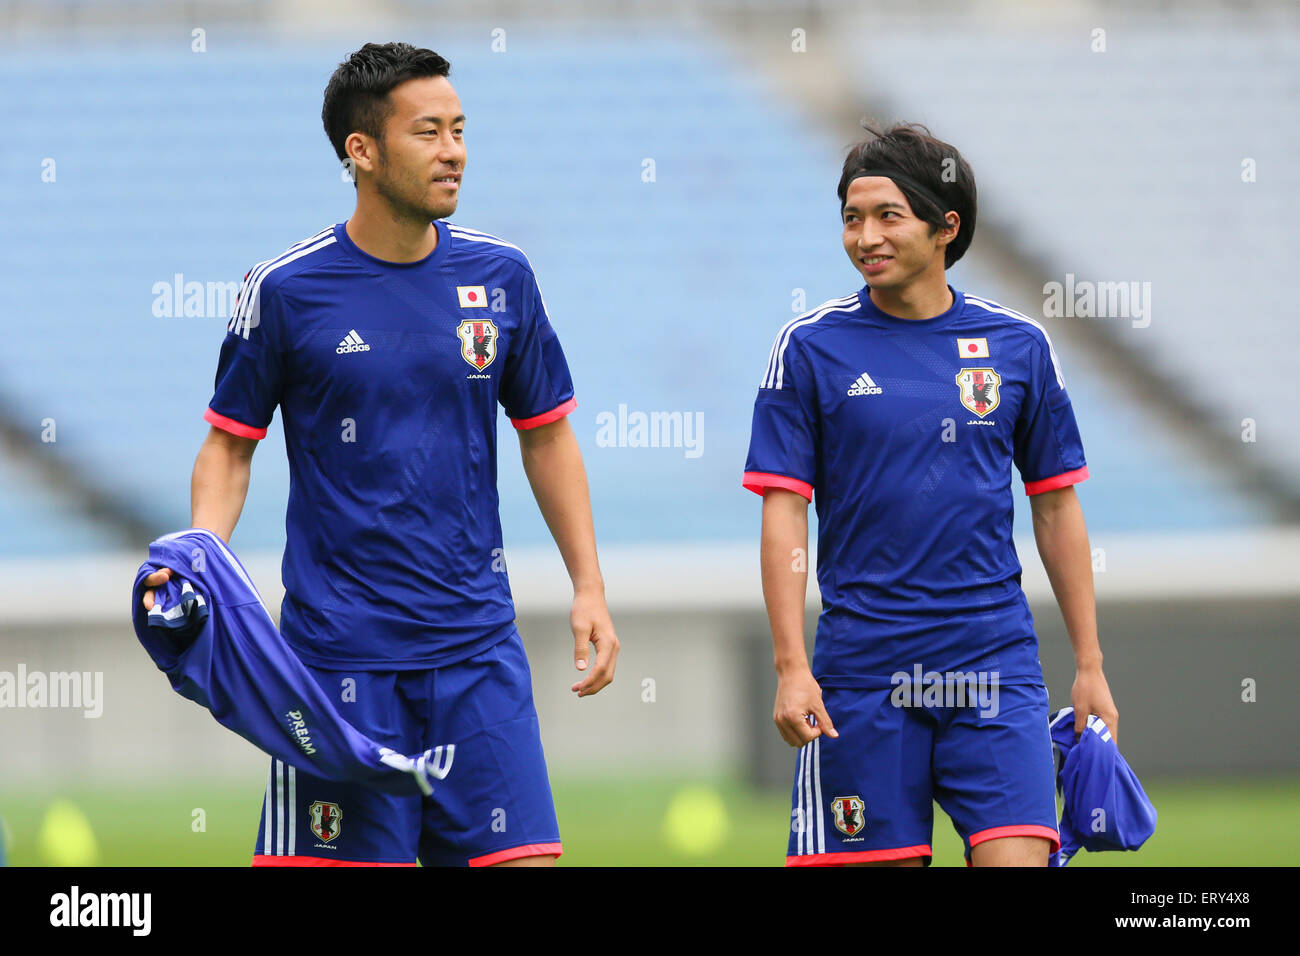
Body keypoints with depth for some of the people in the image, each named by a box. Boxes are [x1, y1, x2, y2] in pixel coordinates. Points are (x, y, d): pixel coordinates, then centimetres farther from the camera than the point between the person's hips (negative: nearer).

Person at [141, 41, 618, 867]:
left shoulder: (499, 276, 4)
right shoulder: (285, 289, -4)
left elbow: (546, 434, 14)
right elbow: (230, 443, 5)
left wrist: (590, 588, 8)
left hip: (476, 642, 3)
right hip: (340, 647, -3)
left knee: (523, 856, -5)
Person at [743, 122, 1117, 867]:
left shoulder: (1018, 346, 6)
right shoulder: (811, 347, 1)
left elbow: (1057, 507, 12)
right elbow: (784, 511, -1)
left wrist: (1090, 666, 9)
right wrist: (791, 666, -9)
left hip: (994, 665, 1)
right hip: (861, 673, -1)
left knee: (1017, 858, -13)